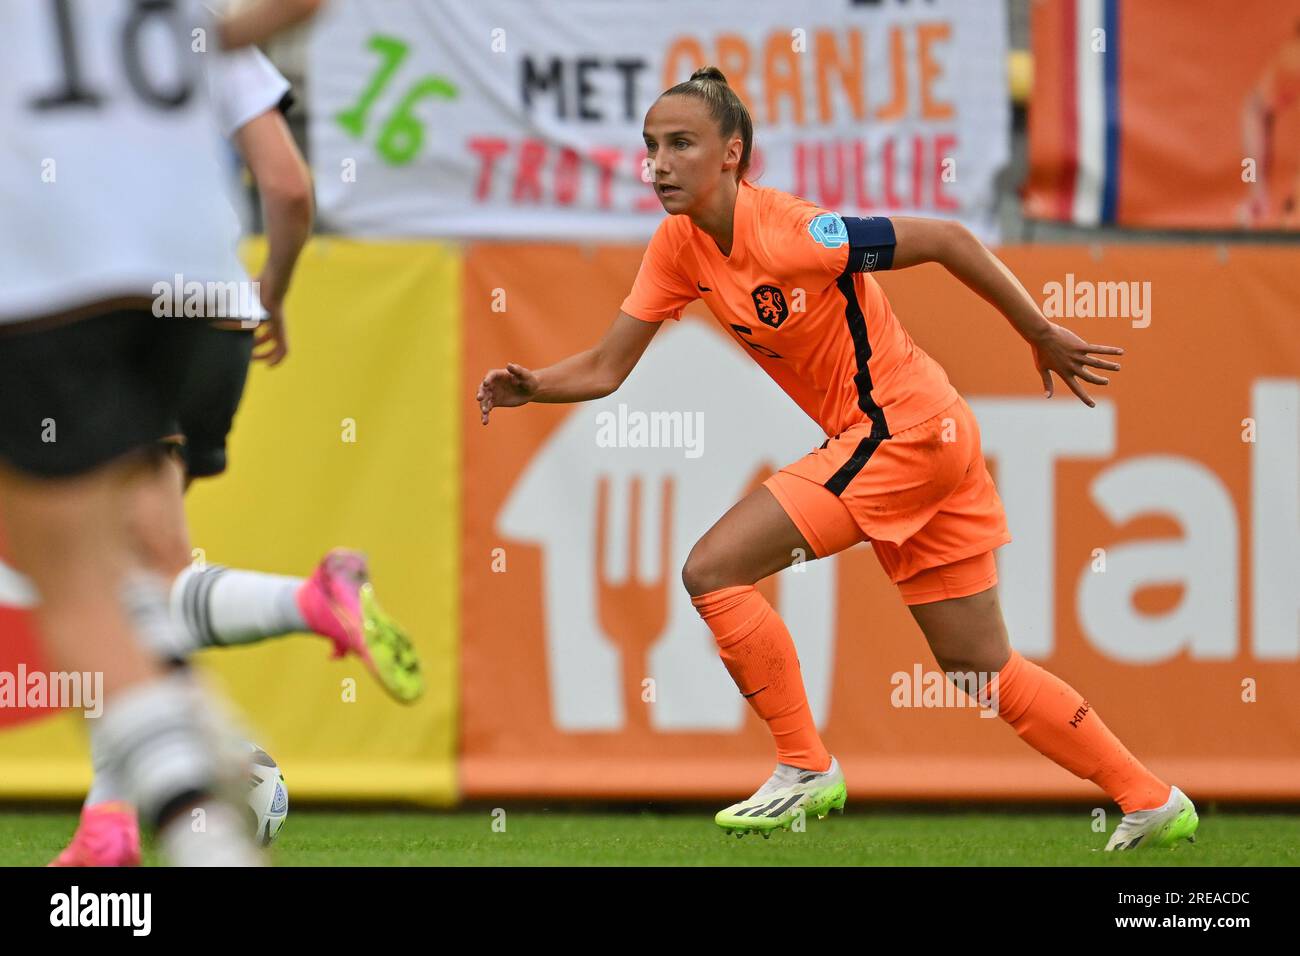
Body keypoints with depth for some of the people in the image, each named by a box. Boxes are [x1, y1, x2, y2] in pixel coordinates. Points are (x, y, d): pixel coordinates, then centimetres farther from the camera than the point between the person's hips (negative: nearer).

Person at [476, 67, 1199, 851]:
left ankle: (806, 771, -3)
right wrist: (529, 388, -15)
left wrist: (1044, 338, -10)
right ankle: (1152, 801, 20)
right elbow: (607, 369, 4)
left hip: (902, 429, -9)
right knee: (983, 669, 13)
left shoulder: (790, 231, -22)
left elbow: (949, 241, -17)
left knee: (712, 571, -13)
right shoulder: (679, 247, 2)